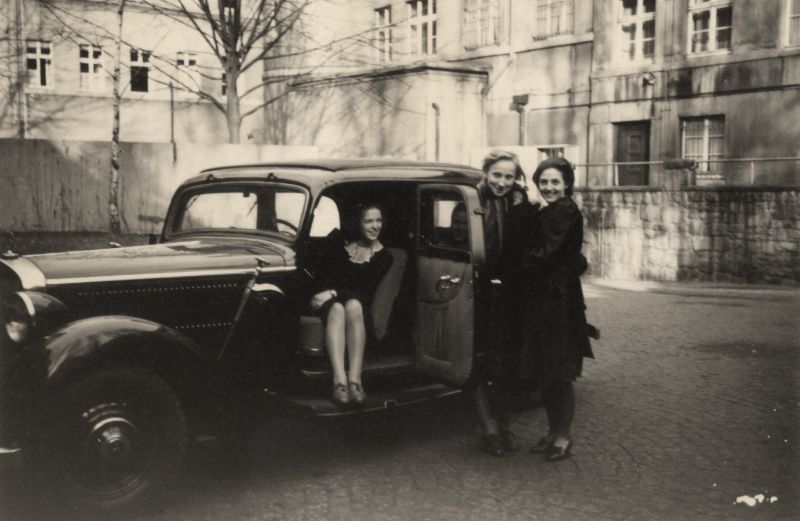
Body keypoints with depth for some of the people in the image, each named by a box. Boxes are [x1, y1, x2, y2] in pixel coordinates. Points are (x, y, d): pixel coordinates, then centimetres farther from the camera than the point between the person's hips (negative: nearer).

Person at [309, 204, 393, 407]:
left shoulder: (382, 256, 8)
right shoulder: (339, 240, 12)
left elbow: (367, 291, -2)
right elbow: (320, 269, 6)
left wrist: (335, 292, -14)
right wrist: (325, 293, -13)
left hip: (357, 302, 0)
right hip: (327, 301, 0)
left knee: (353, 305, -39)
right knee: (337, 309, -38)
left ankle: (355, 379, -50)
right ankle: (340, 380, -56)